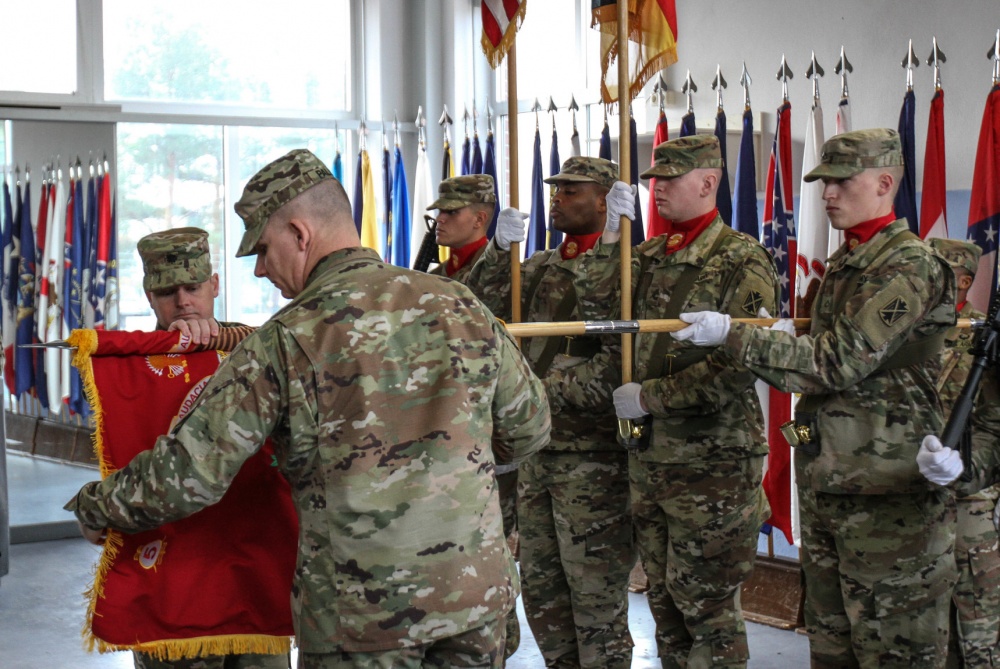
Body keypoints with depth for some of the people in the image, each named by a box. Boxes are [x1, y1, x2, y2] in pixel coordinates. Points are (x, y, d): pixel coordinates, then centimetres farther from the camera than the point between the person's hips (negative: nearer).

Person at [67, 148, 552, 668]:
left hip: (359, 612, -4)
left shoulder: (284, 344, -12)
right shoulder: (460, 307, 0)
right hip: (475, 591, 4)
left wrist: (95, 507, 8)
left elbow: (186, 475, -11)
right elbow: (528, 430, 12)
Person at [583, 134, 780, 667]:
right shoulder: (649, 255, 11)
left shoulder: (742, 260, -11)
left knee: (707, 604, 1)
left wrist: (649, 397, -16)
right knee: (664, 598, 16)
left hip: (712, 464, -7)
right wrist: (610, 232, -9)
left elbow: (739, 367, -18)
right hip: (650, 457, 7)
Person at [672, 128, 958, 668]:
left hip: (888, 489, -9)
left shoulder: (912, 265, -13)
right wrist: (780, 341, 3)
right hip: (825, 481, 9)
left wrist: (732, 335, -18)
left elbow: (840, 361, -20)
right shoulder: (841, 264, 16)